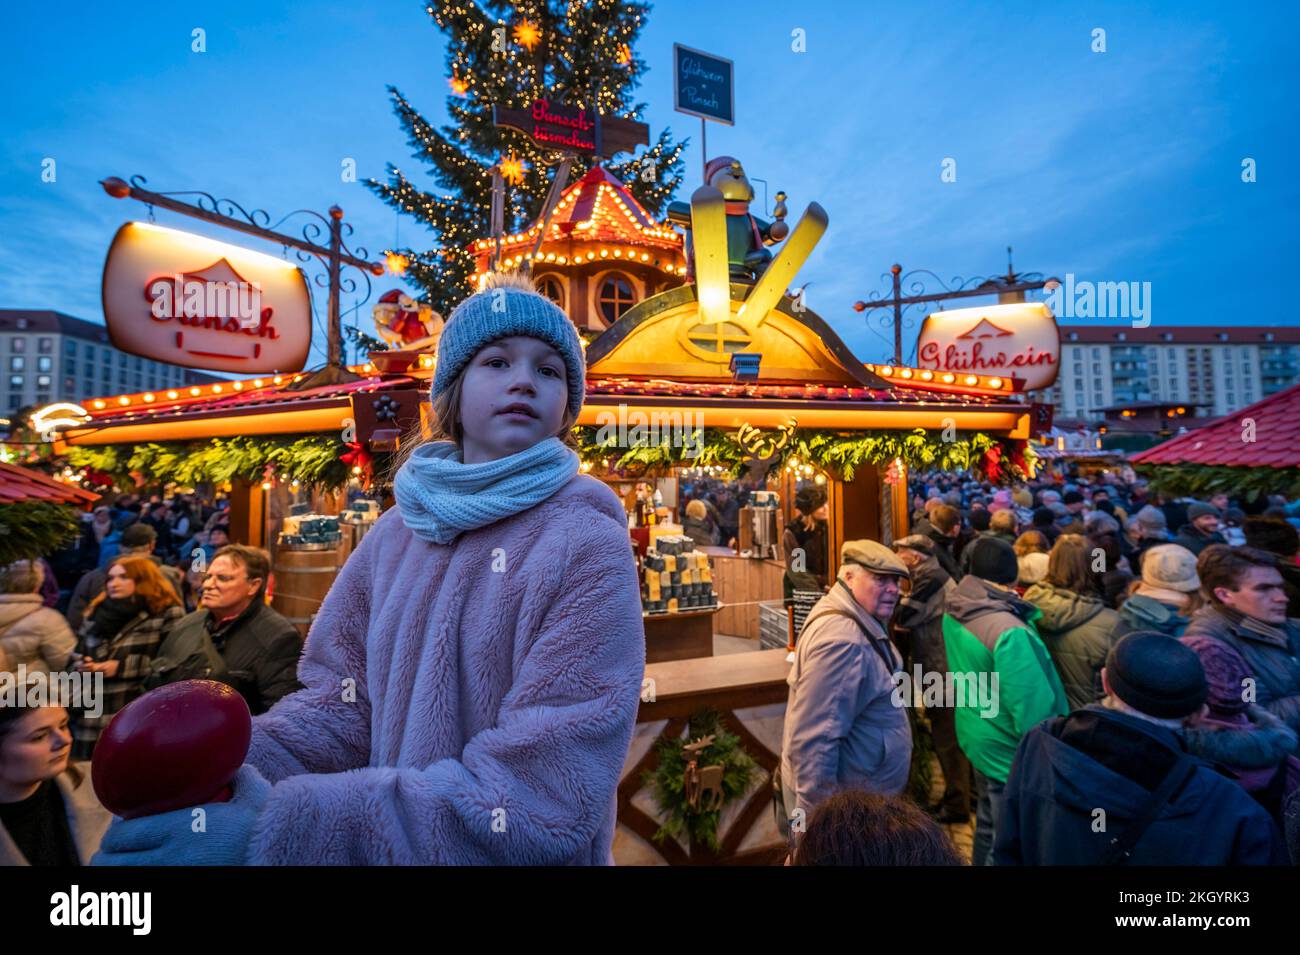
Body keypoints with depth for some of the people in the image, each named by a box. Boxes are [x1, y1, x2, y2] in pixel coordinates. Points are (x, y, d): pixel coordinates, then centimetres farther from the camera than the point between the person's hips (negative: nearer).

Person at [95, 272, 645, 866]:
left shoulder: (589, 545, -20)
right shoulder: (395, 534, -2)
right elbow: (342, 698, -2)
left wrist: (287, 829, -31)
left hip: (516, 855, -4)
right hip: (388, 842, 4)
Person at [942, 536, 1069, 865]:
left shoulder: (954, 611, -5)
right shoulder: (1010, 631, -30)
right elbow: (1029, 706, -25)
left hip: (978, 738, 8)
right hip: (1010, 751, -8)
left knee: (988, 825, 26)